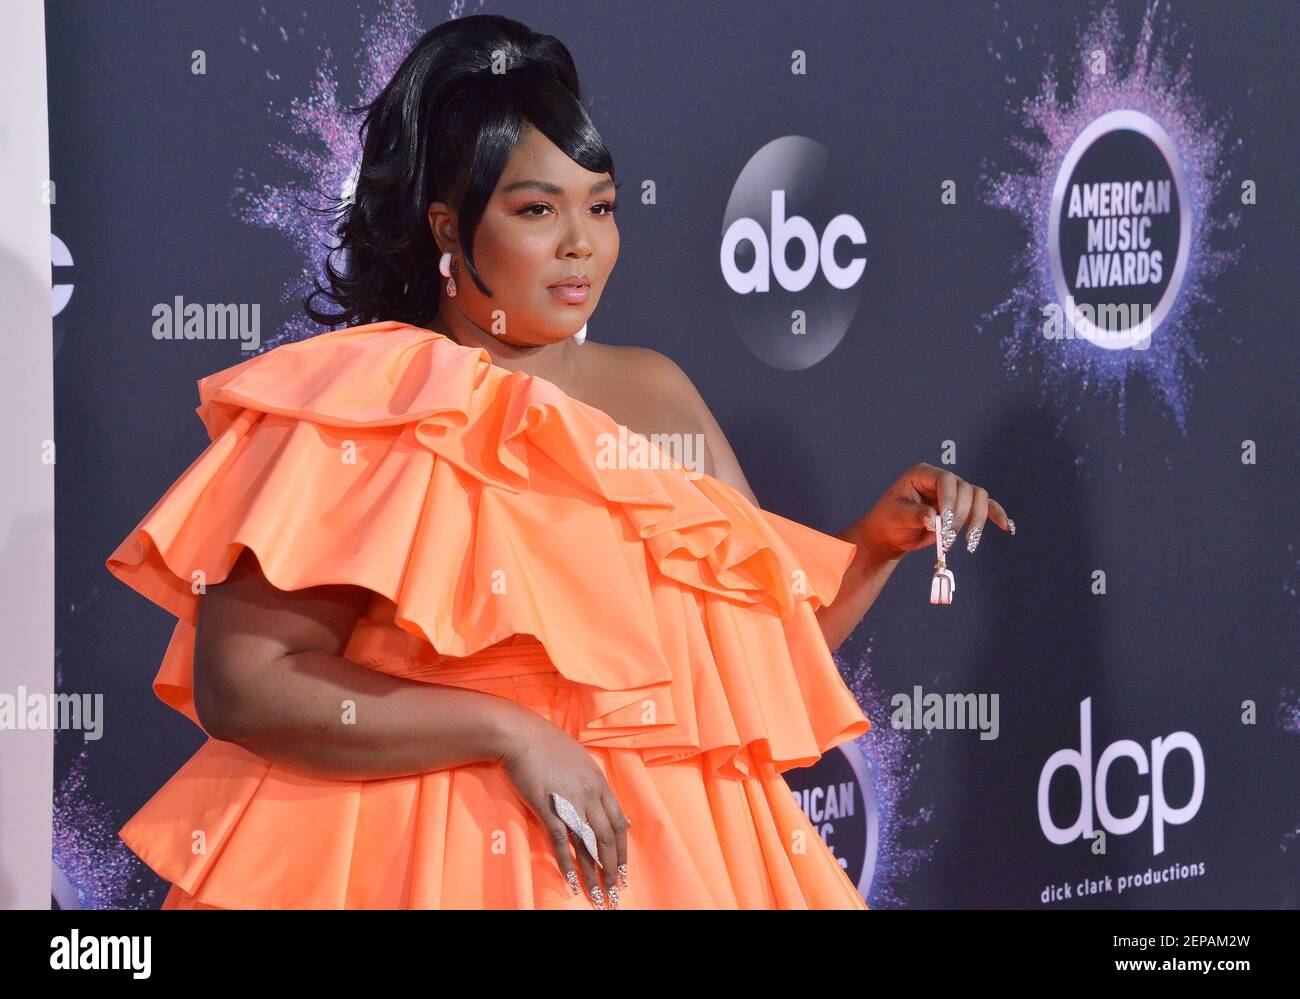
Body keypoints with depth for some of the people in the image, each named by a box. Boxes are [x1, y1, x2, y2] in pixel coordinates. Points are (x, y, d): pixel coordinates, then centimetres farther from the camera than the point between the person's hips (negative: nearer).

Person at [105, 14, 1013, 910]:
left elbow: (766, 630, 16)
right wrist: (510, 731, -20)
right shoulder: (351, 409, -8)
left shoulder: (656, 393, 9)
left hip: (656, 851, 5)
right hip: (420, 863, -5)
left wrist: (877, 543, -2)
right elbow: (239, 684, -17)